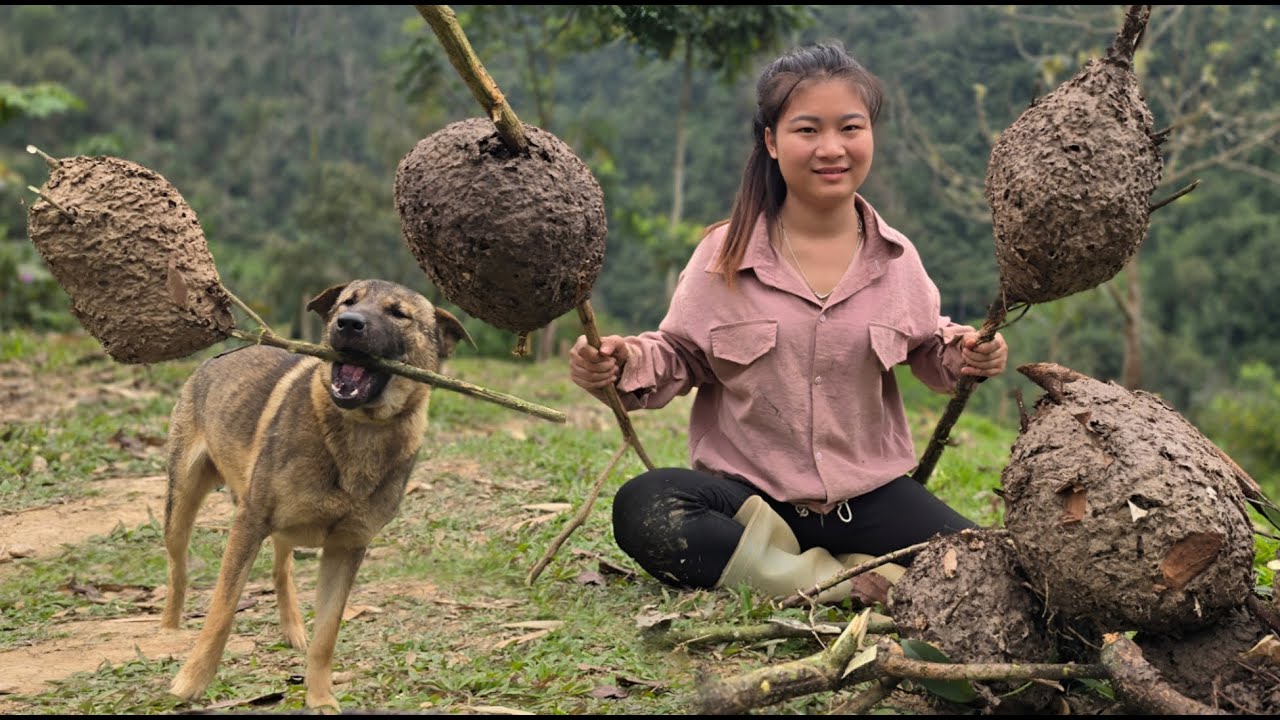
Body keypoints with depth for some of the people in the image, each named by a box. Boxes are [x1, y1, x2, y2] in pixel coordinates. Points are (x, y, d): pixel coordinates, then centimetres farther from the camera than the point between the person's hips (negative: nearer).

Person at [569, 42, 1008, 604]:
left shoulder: (896, 259, 3)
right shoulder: (726, 254, -1)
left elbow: (928, 349, 15)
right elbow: (679, 355, 4)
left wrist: (964, 354, -8)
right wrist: (622, 364, -18)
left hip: (866, 494, 1)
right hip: (747, 490, -1)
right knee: (641, 508, -32)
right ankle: (830, 582, -26)